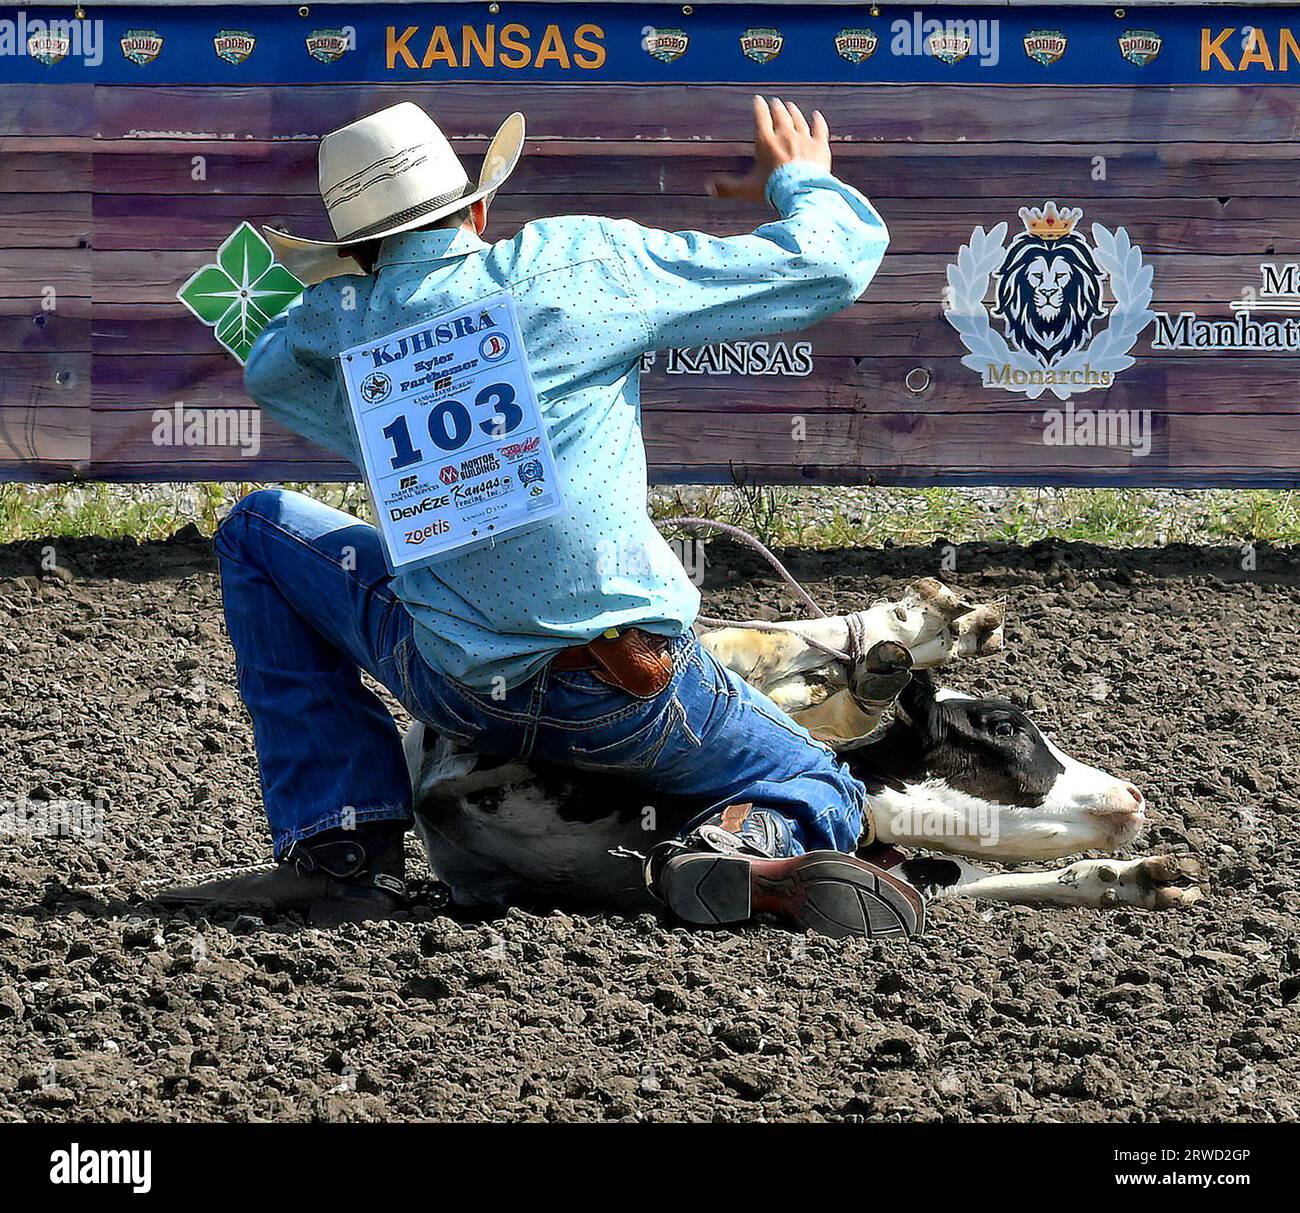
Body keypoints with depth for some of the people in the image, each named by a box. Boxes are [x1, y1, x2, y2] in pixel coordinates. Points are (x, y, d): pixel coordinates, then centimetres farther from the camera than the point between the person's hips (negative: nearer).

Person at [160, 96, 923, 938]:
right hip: (638, 709, -1)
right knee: (821, 791, 25)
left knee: (259, 529, 22)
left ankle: (342, 846, 12)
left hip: (461, 693, 1)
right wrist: (804, 182, 24)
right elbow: (831, 265, 3)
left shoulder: (337, 327, 1)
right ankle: (752, 849, -16)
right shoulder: (582, 264, -3)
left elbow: (268, 362, 29)